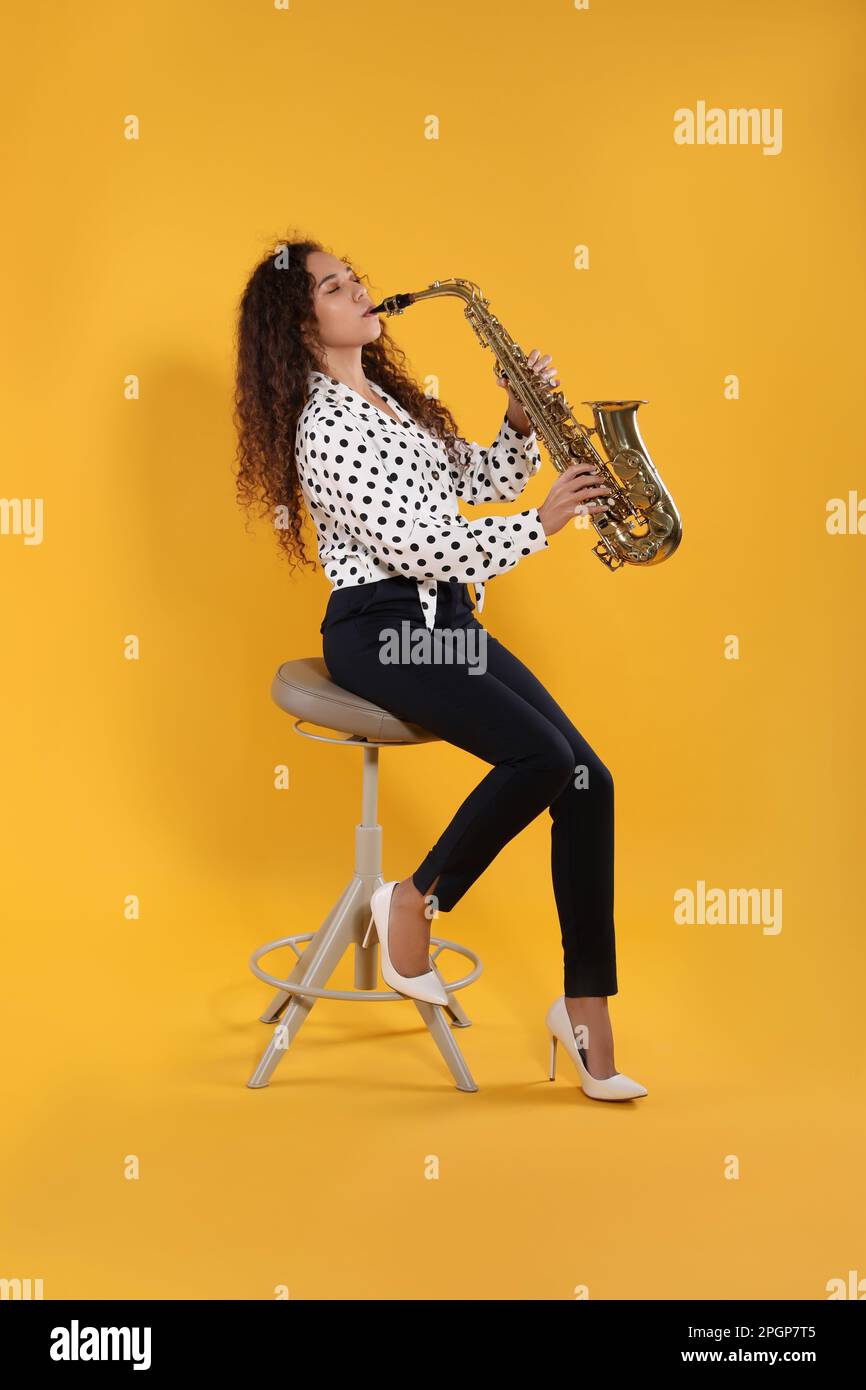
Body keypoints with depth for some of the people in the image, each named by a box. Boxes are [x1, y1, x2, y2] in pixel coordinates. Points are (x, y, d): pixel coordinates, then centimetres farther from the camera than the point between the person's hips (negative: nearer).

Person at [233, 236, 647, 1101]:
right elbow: (415, 546, -18)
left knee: (588, 780, -7)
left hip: (444, 621, 8)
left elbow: (481, 482, 19)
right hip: (376, 632, -8)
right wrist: (541, 525, -12)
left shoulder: (395, 399, 17)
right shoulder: (324, 425, -11)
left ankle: (586, 1007, 1)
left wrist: (521, 426, 0)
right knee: (542, 756, -26)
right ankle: (414, 902, -1)